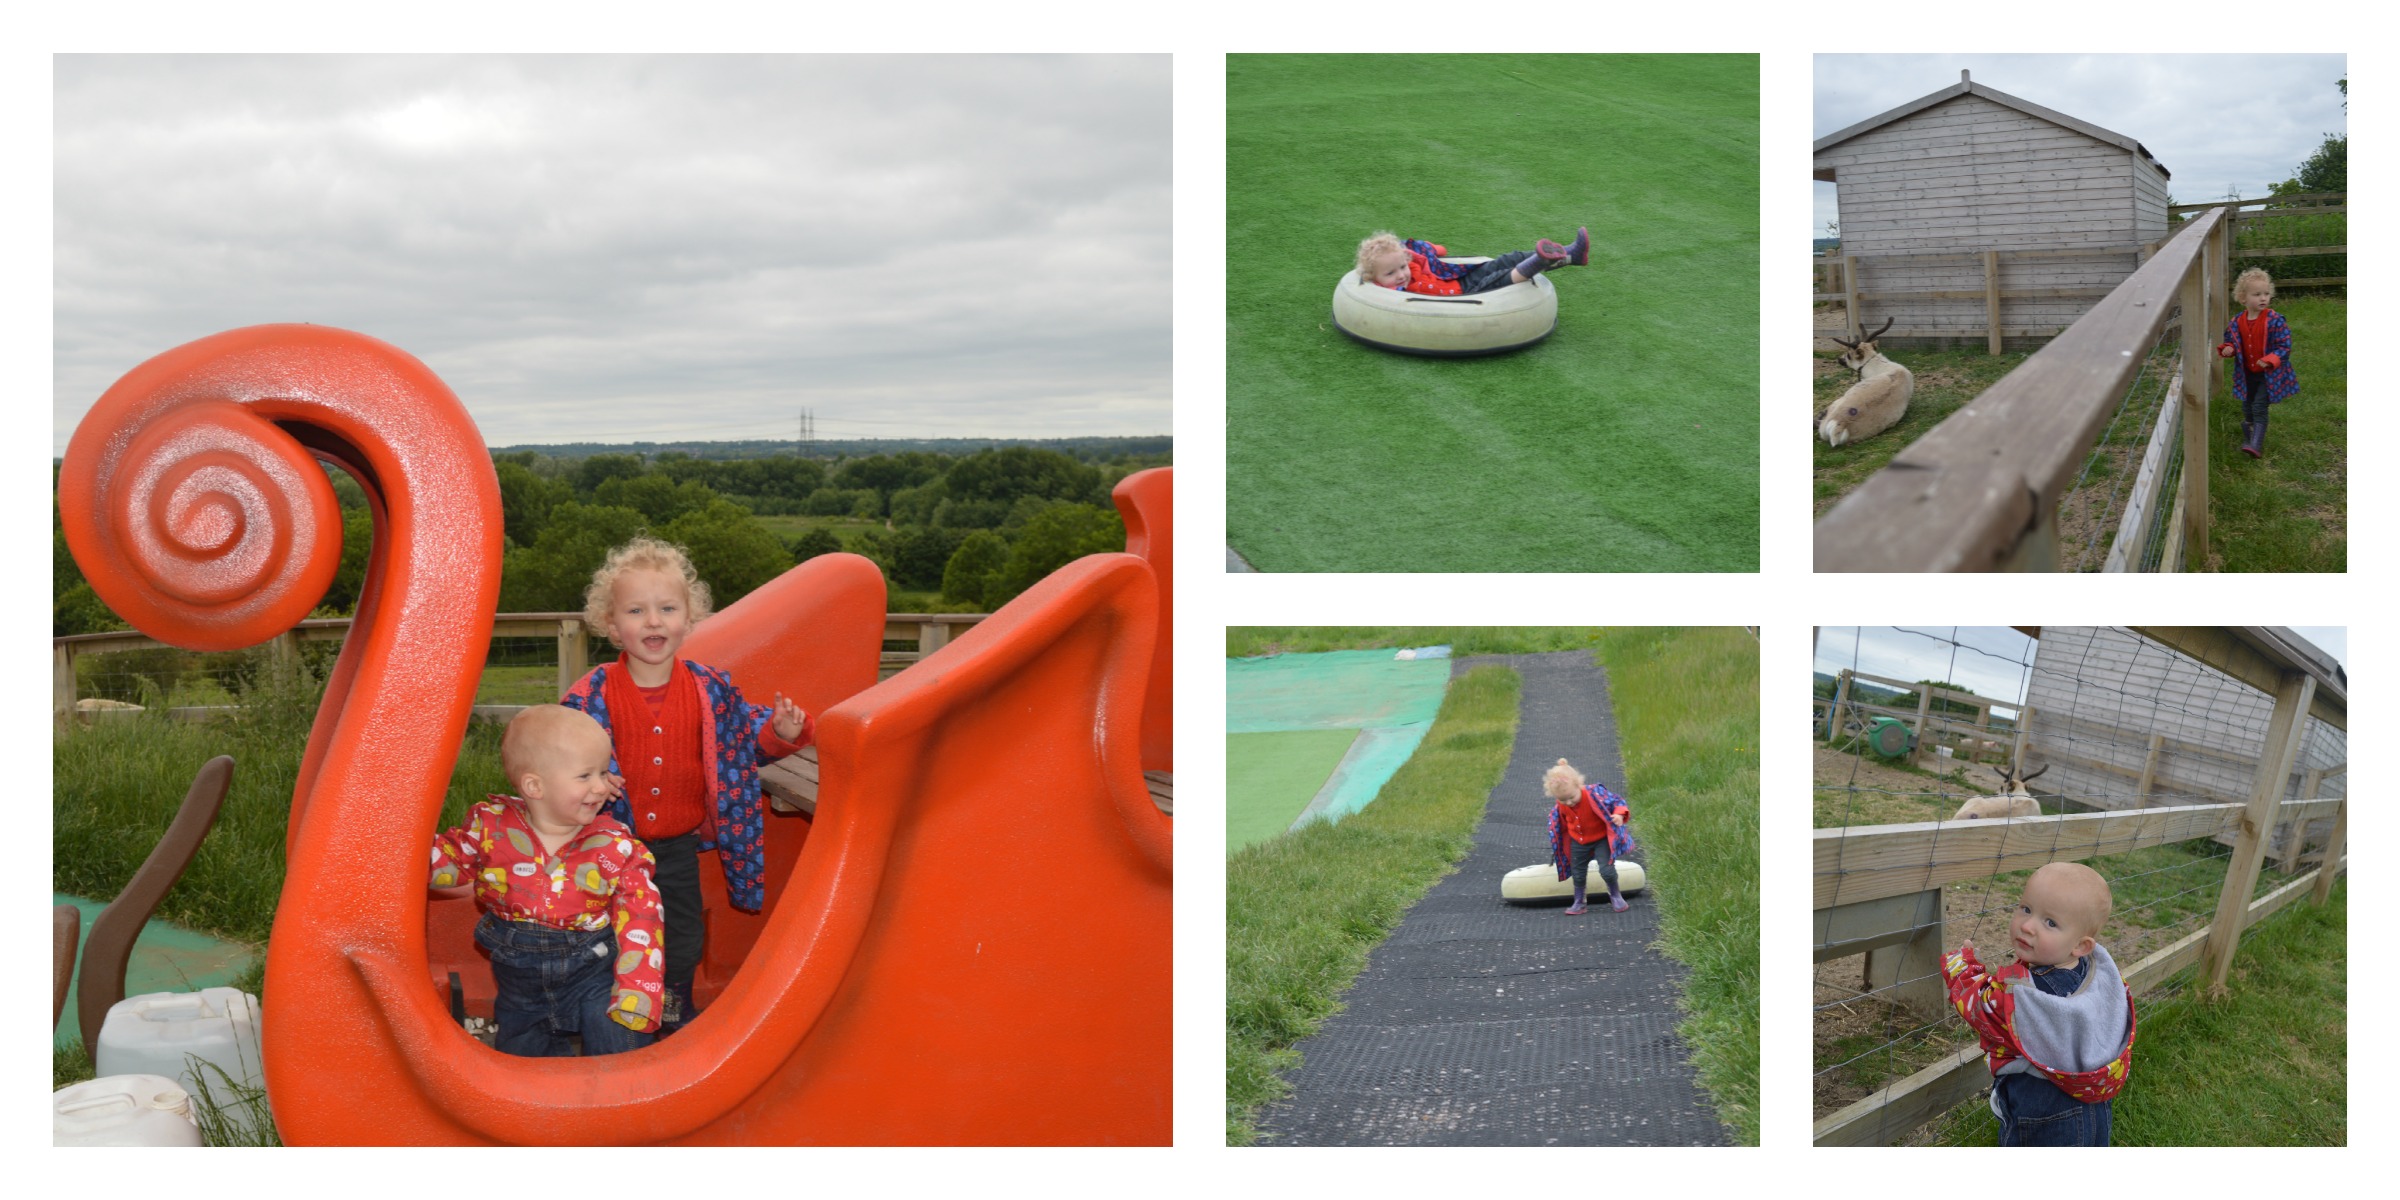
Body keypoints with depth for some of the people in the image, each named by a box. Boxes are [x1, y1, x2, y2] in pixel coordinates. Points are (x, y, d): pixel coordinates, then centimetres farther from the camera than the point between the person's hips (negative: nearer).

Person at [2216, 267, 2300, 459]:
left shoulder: (2275, 320, -16)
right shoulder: (2236, 322, -3)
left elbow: (2284, 346, -14)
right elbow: (2231, 341, 13)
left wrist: (2270, 360, -29)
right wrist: (2228, 349, -11)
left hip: (2268, 374, -5)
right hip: (2246, 374, 5)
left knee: (2259, 407, -11)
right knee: (2247, 406, 17)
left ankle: (2256, 445, -12)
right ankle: (2248, 437, 39)